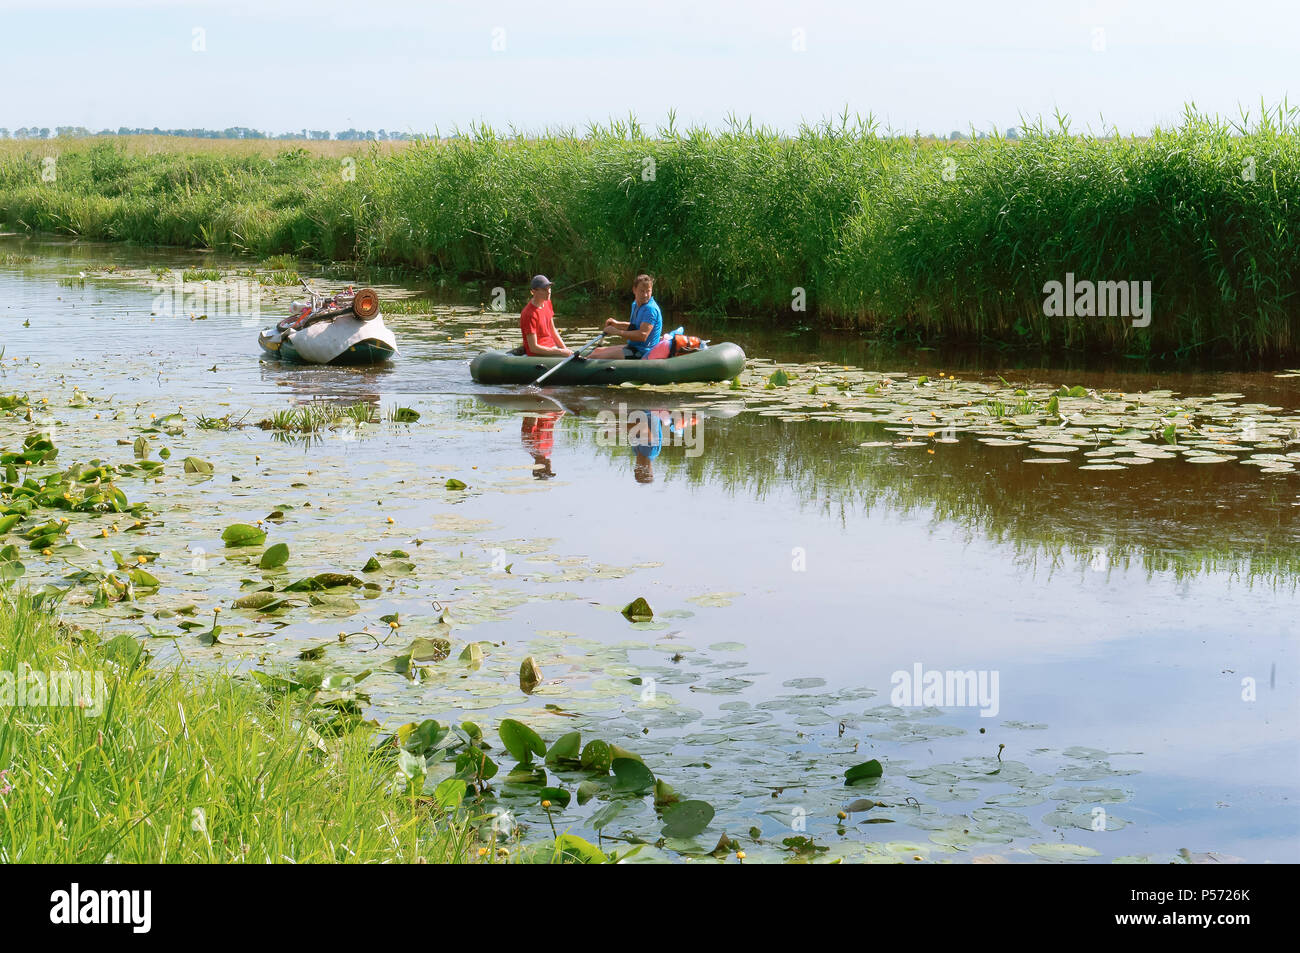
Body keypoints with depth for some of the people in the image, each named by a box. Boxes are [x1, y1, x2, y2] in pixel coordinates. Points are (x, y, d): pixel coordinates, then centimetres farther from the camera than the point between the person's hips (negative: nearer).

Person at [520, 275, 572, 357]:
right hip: (537, 354, -9)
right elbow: (533, 348, -22)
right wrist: (560, 352, -20)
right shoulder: (529, 314, -21)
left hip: (552, 347, 9)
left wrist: (565, 350, 3)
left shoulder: (547, 303, 7)